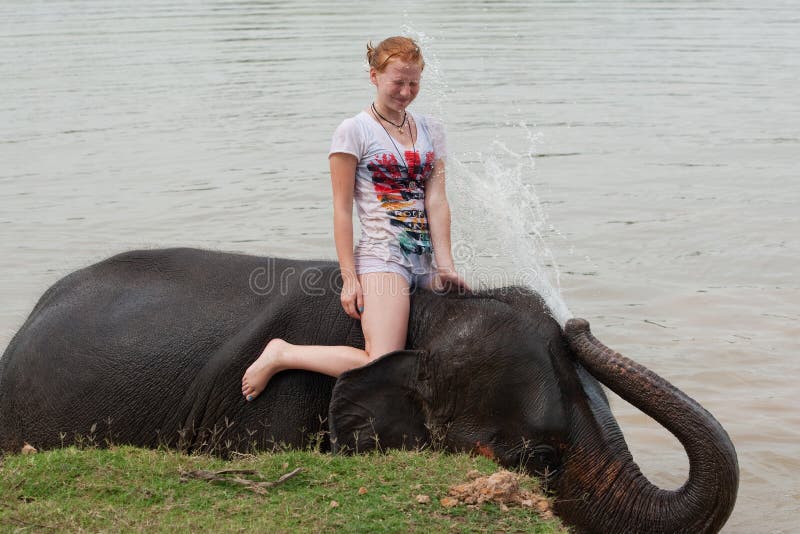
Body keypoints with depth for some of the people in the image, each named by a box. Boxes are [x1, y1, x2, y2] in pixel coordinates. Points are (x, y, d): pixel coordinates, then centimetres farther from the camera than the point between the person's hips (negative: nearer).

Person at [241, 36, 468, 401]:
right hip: (382, 255, -6)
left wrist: (446, 265, -5)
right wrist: (349, 277, -11)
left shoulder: (430, 131, 14)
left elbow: (436, 200, 5)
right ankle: (283, 355, -2)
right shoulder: (354, 132, -2)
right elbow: (342, 209, -5)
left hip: (425, 261, 7)